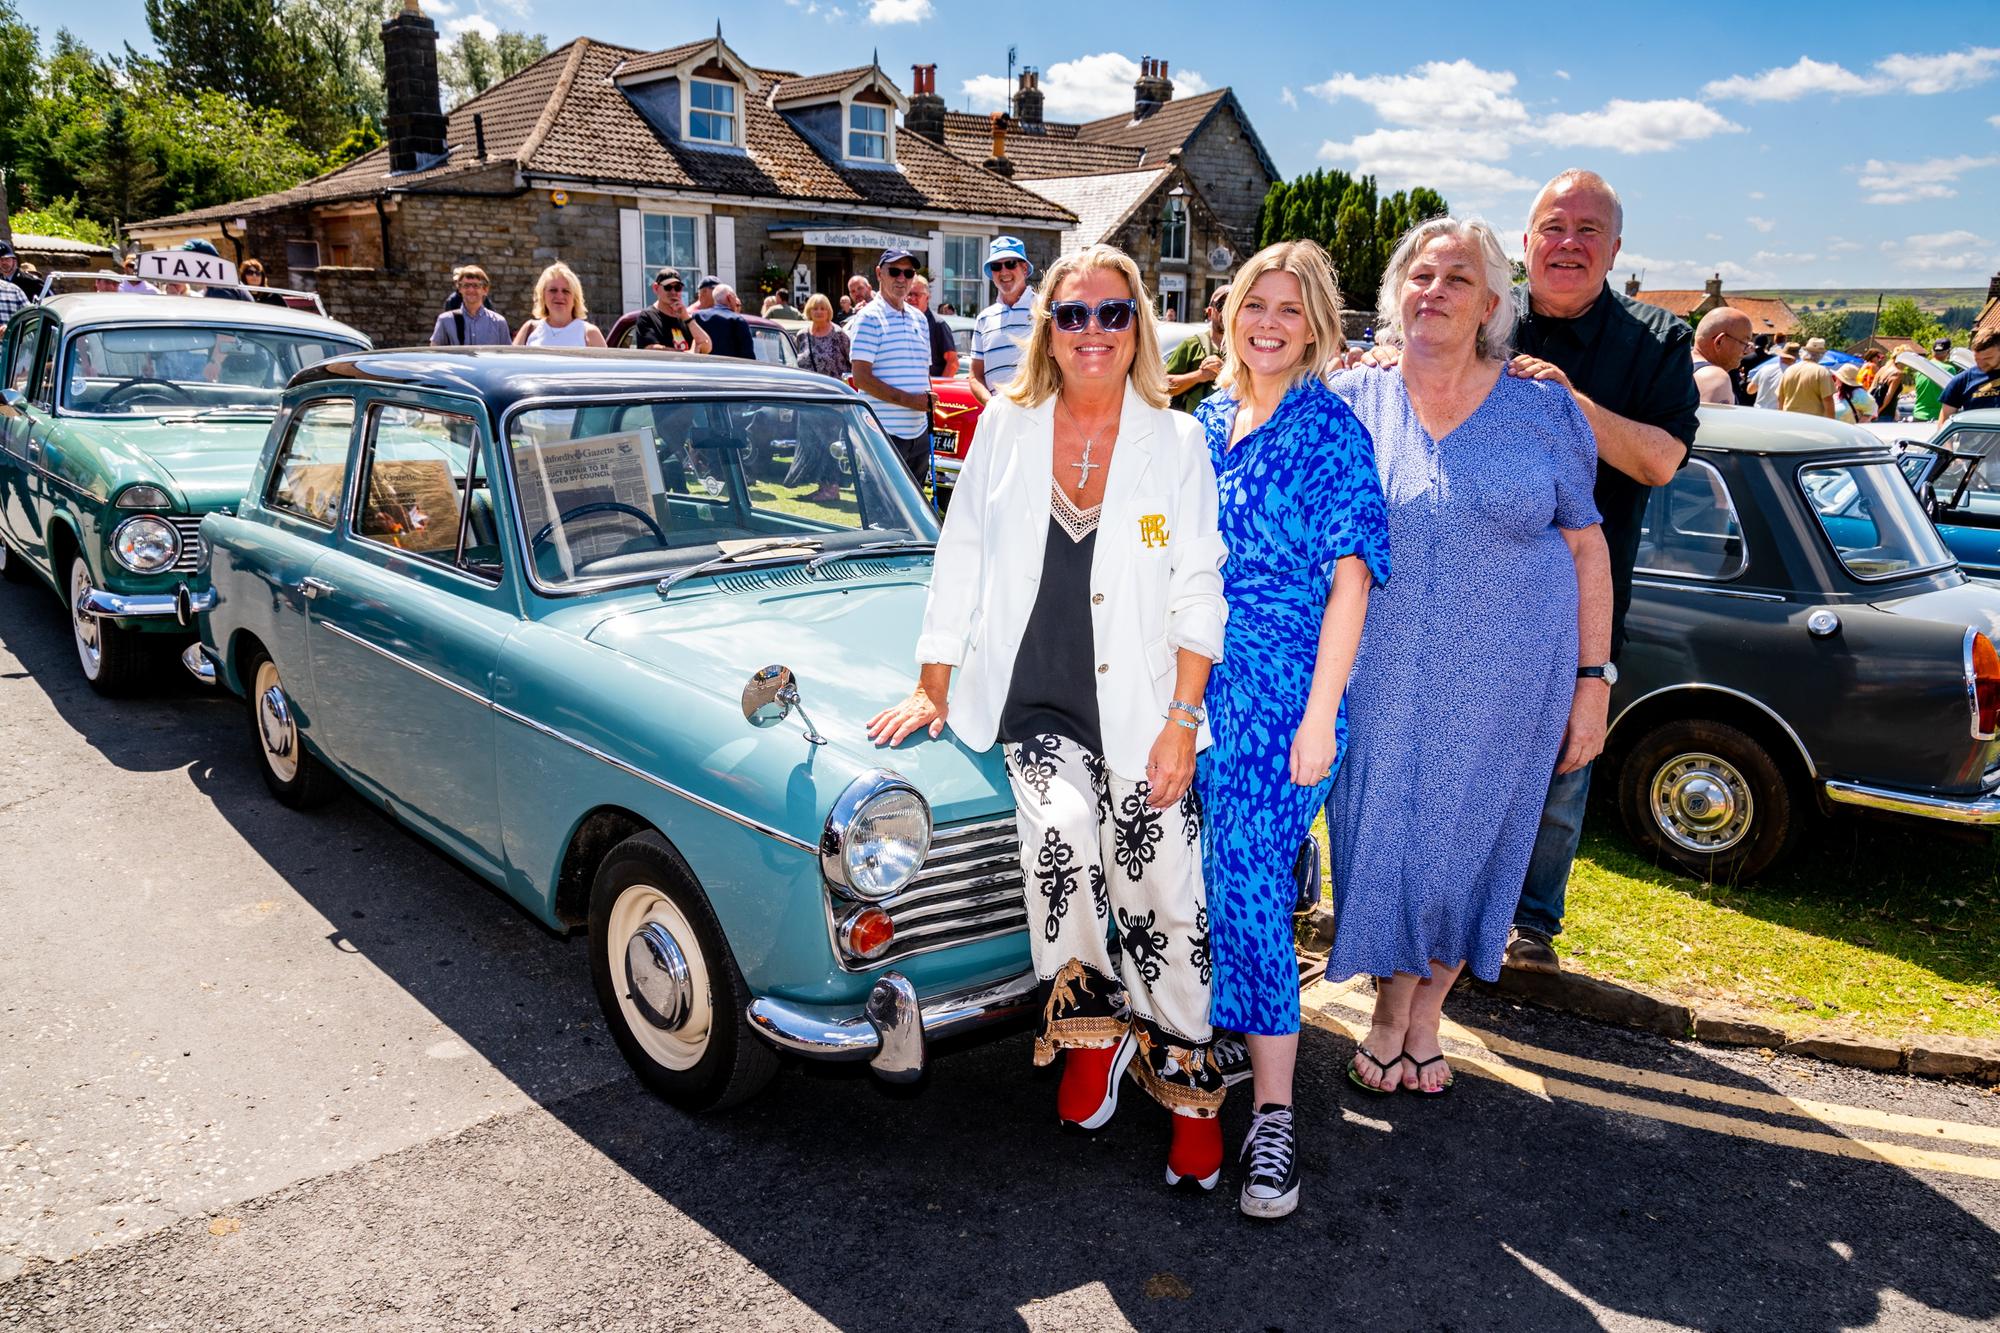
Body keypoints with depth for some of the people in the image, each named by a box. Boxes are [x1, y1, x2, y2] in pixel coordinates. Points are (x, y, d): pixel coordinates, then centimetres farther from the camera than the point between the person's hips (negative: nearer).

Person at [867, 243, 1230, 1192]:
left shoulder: (1176, 443, 2)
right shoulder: (1005, 428, 6)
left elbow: (1198, 592, 0)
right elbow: (959, 566, 9)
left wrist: (1183, 720, -6)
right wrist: (932, 689, 7)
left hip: (1140, 715, 0)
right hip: (1030, 705, 0)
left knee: (1162, 898, -3)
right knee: (1063, 833, -25)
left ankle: (1187, 1079, 21)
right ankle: (1092, 1025, 1)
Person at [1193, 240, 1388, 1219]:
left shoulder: (1331, 430, -5)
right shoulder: (1209, 417, 13)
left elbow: (1350, 579, -9)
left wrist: (1320, 715, -15)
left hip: (1279, 688, -6)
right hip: (1193, 678, 6)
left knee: (1249, 878, -9)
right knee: (1194, 870, 10)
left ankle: (1274, 1116, 0)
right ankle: (1203, 1037, 32)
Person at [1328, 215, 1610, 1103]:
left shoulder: (1544, 412, 0)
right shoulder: (1353, 403, 1)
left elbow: (1586, 549, 3)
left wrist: (1592, 680, -1)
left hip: (1505, 683, 0)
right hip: (1381, 679, 0)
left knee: (1469, 843, 10)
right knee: (1383, 839, 6)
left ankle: (1427, 1013, 32)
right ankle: (1390, 1011, 30)